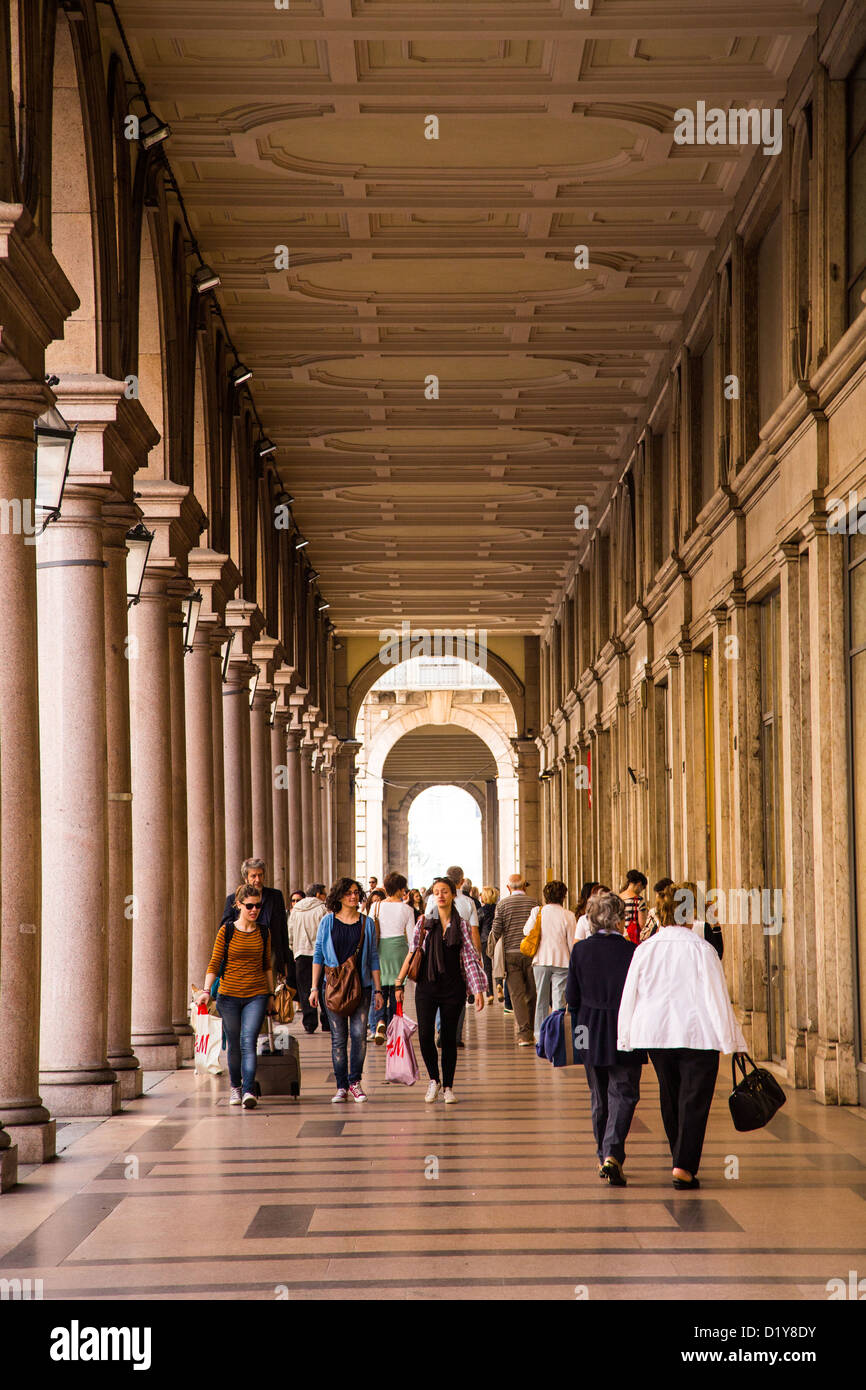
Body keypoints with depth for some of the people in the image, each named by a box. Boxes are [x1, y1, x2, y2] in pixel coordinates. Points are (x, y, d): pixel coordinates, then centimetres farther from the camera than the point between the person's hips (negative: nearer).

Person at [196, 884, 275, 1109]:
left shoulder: (263, 932, 6)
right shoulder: (227, 931, -2)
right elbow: (214, 963, -2)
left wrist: (271, 994, 16)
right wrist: (206, 990, -14)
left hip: (256, 996, 0)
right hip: (229, 995, 0)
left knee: (248, 1042, -14)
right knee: (234, 1044, 8)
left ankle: (248, 1091, -21)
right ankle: (235, 1086, 28)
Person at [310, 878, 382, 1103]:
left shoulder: (367, 923, 6)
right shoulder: (328, 922, 4)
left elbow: (373, 958, 9)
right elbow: (318, 955, 6)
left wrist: (378, 990, 5)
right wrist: (314, 988, 0)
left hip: (361, 985, 1)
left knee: (359, 1033, -9)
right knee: (338, 1037, 0)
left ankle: (355, 1081, 4)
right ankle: (341, 1086, 7)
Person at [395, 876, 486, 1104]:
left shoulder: (462, 925, 3)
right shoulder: (424, 924, 5)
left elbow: (470, 958, 2)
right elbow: (412, 954, 8)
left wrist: (478, 990, -4)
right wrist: (399, 984, 4)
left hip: (453, 987, 0)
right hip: (427, 986, 0)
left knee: (449, 1037, 3)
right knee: (425, 1035, -10)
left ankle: (448, 1087, 14)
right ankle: (433, 1080, 11)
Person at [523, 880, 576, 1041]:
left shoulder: (537, 912, -4)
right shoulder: (568, 916, -9)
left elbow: (526, 932, 8)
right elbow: (573, 943, -5)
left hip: (541, 961, 2)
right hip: (562, 961, -2)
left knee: (541, 1000, 12)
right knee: (558, 1000, 1)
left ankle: (540, 1036, 16)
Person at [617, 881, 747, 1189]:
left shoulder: (645, 950, 2)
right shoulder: (701, 949, -10)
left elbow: (629, 997, 7)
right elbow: (717, 997, -9)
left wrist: (625, 1037, 15)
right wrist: (730, 1039, -4)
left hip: (655, 1034, 4)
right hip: (698, 1034, -4)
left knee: (670, 1097, 17)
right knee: (694, 1099, -1)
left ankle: (681, 1160, 25)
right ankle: (684, 1166, -10)